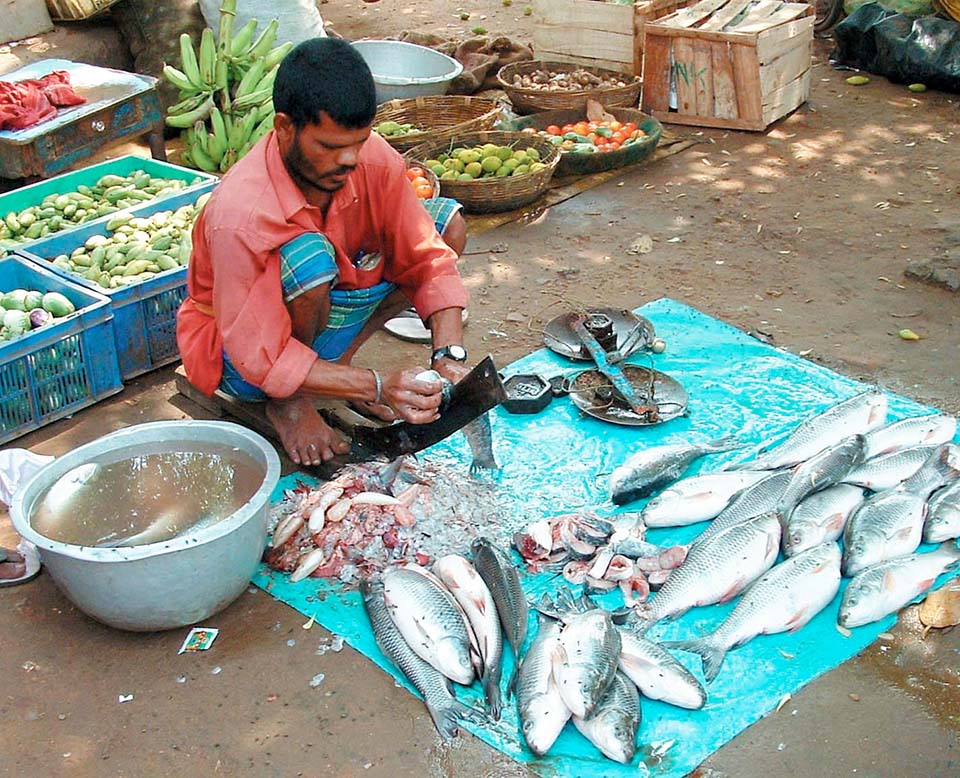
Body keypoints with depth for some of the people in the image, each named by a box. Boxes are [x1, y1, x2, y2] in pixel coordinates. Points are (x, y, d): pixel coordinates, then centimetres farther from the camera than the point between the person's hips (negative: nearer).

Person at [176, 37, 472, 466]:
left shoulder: (373, 159, -19)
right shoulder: (239, 215, -35)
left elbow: (427, 258, -13)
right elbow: (262, 360, -34)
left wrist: (449, 356, -29)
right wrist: (377, 387, -42)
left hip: (328, 310, 7)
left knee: (448, 221, -5)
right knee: (309, 258, -39)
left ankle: (338, 358, -1)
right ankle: (288, 402, -13)